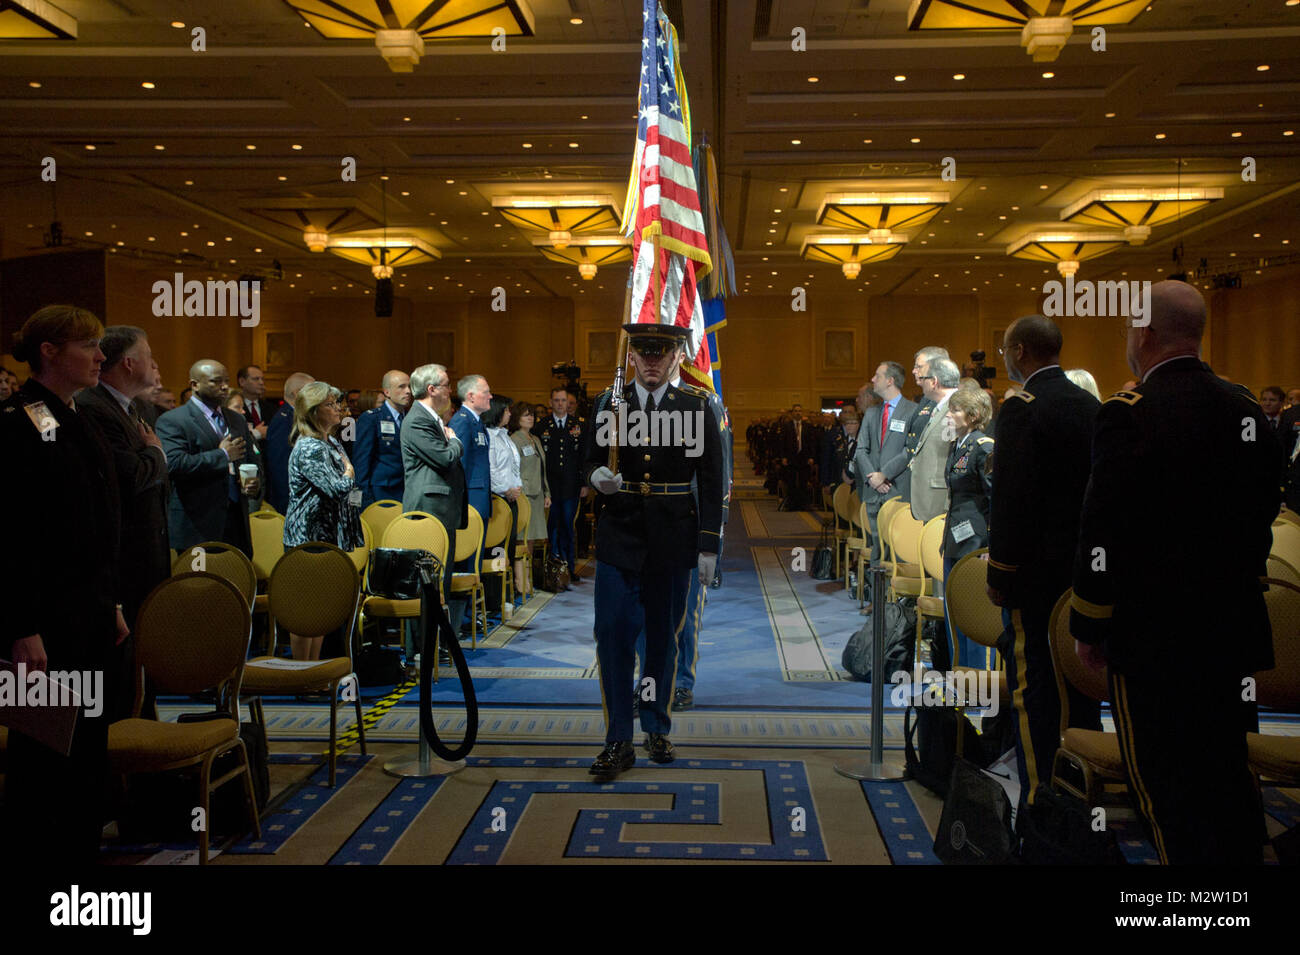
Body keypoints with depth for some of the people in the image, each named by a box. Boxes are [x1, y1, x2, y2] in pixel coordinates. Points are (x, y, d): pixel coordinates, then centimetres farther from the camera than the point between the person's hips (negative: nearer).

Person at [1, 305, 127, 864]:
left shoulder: (78, 423, 13)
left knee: (89, 744, 14)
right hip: (46, 621, -8)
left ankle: (82, 853, 26)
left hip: (90, 616, 8)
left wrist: (113, 605, 17)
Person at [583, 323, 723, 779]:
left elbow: (711, 480, 1)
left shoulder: (697, 407, 1)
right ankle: (618, 741, 3)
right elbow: (589, 463, 8)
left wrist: (709, 545, -3)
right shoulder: (608, 403, 5)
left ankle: (657, 728, 26)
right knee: (613, 635, -5)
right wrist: (598, 477, -17)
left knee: (663, 637, 10)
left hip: (674, 539, 0)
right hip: (620, 536, 1)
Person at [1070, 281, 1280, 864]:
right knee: (1229, 777, 19)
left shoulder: (1129, 413, -16)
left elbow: (1103, 533, -17)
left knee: (1164, 783, 4)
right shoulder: (1244, 407, 6)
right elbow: (1264, 513, 13)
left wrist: (1089, 630, -7)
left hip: (1151, 637, -7)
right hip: (1232, 628, 7)